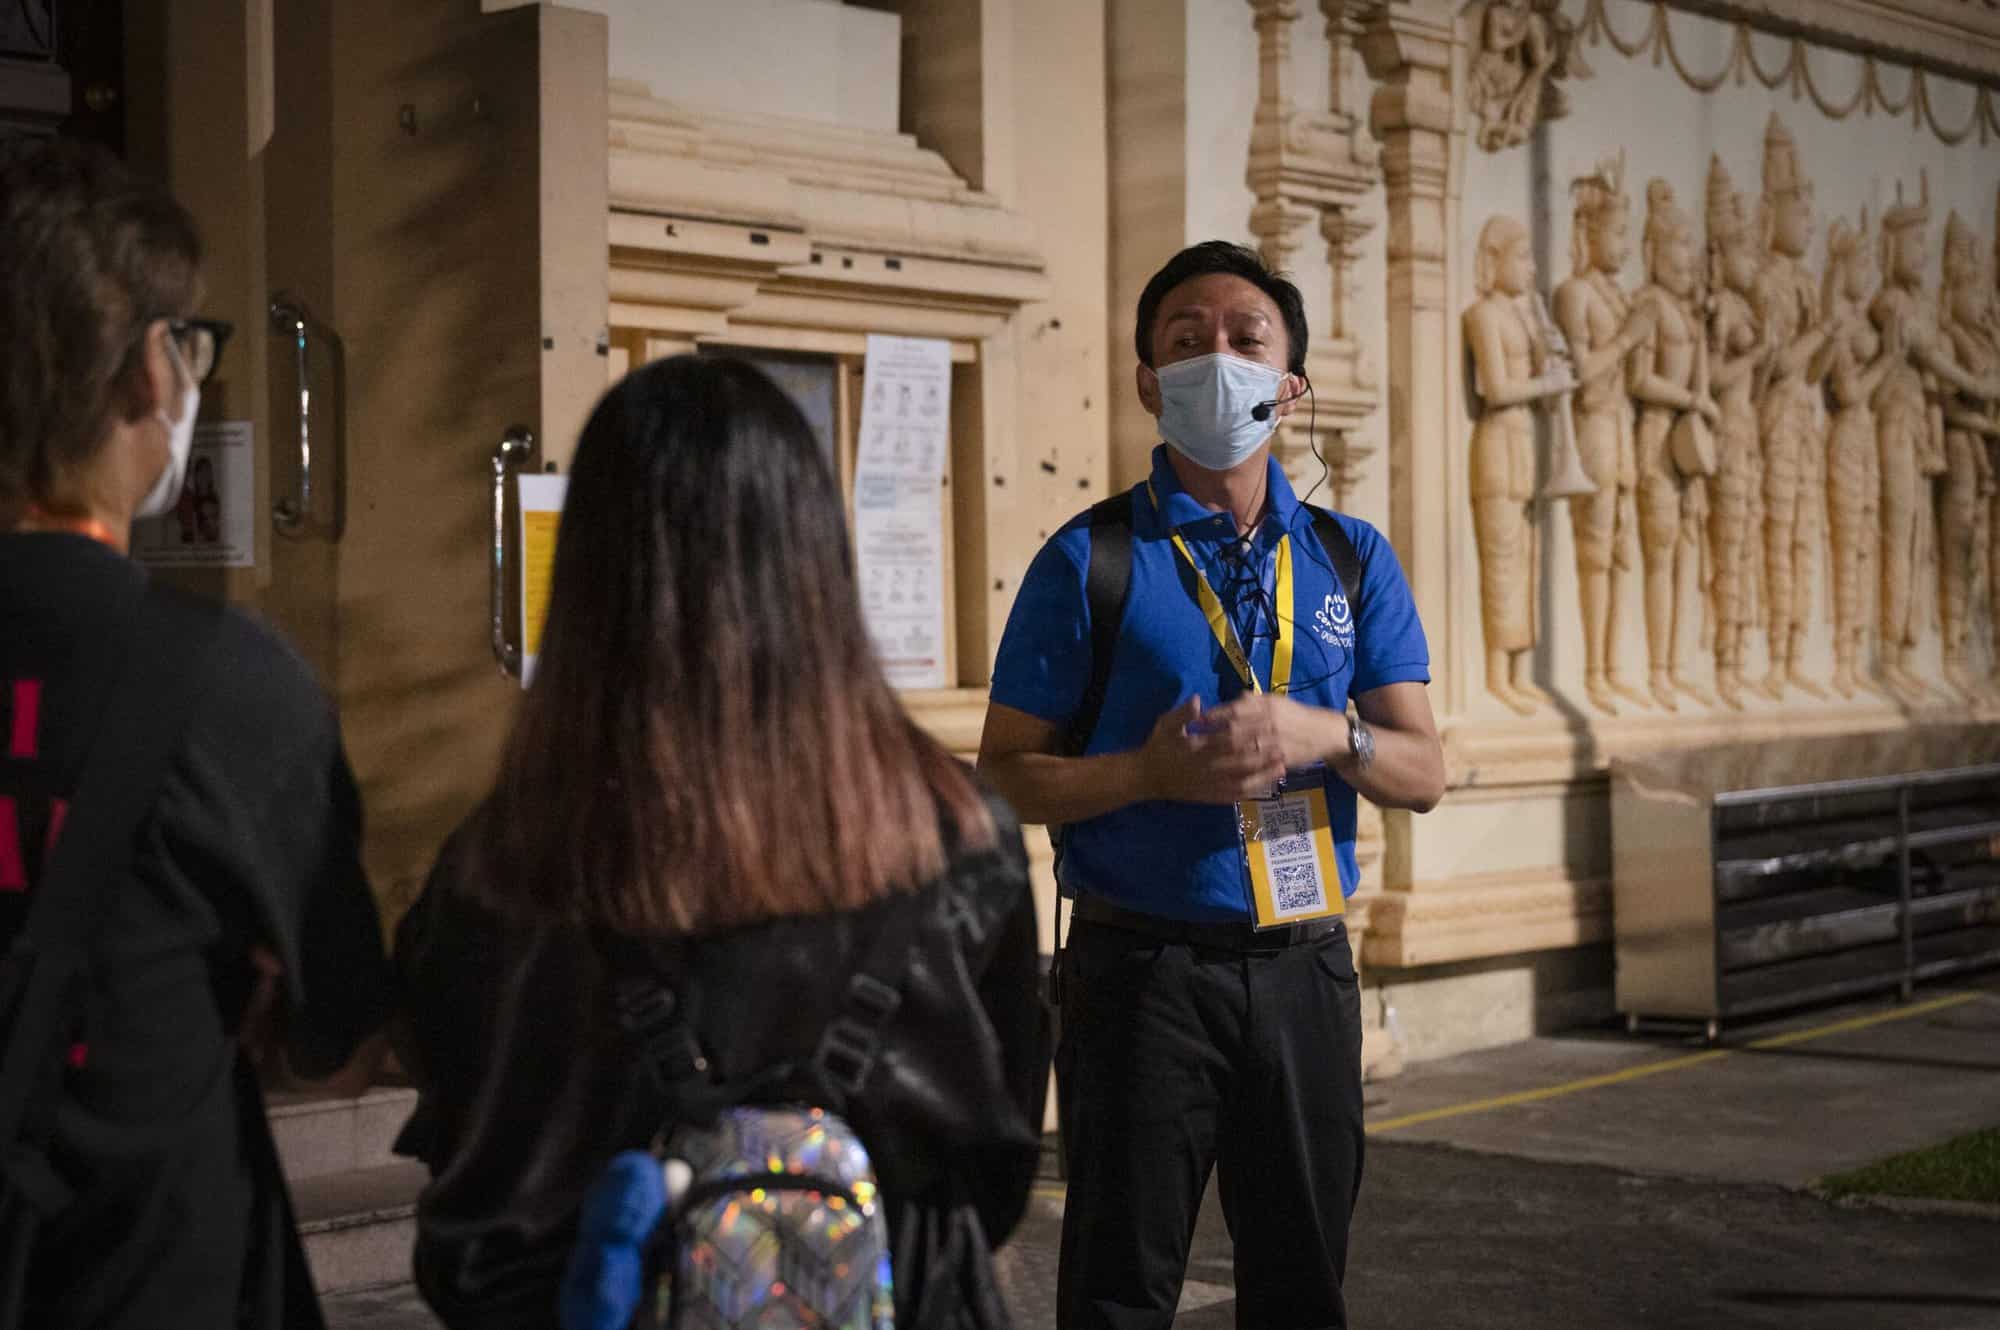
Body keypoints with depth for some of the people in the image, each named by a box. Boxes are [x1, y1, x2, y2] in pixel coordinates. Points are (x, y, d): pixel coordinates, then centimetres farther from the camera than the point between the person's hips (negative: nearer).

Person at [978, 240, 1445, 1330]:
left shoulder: (1352, 558, 9)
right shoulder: (1090, 558, -1)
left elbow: (1423, 773, 6)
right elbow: (1006, 776, -2)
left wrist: (1323, 734, -14)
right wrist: (1149, 772, -18)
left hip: (1305, 966, 3)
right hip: (1141, 967, -3)